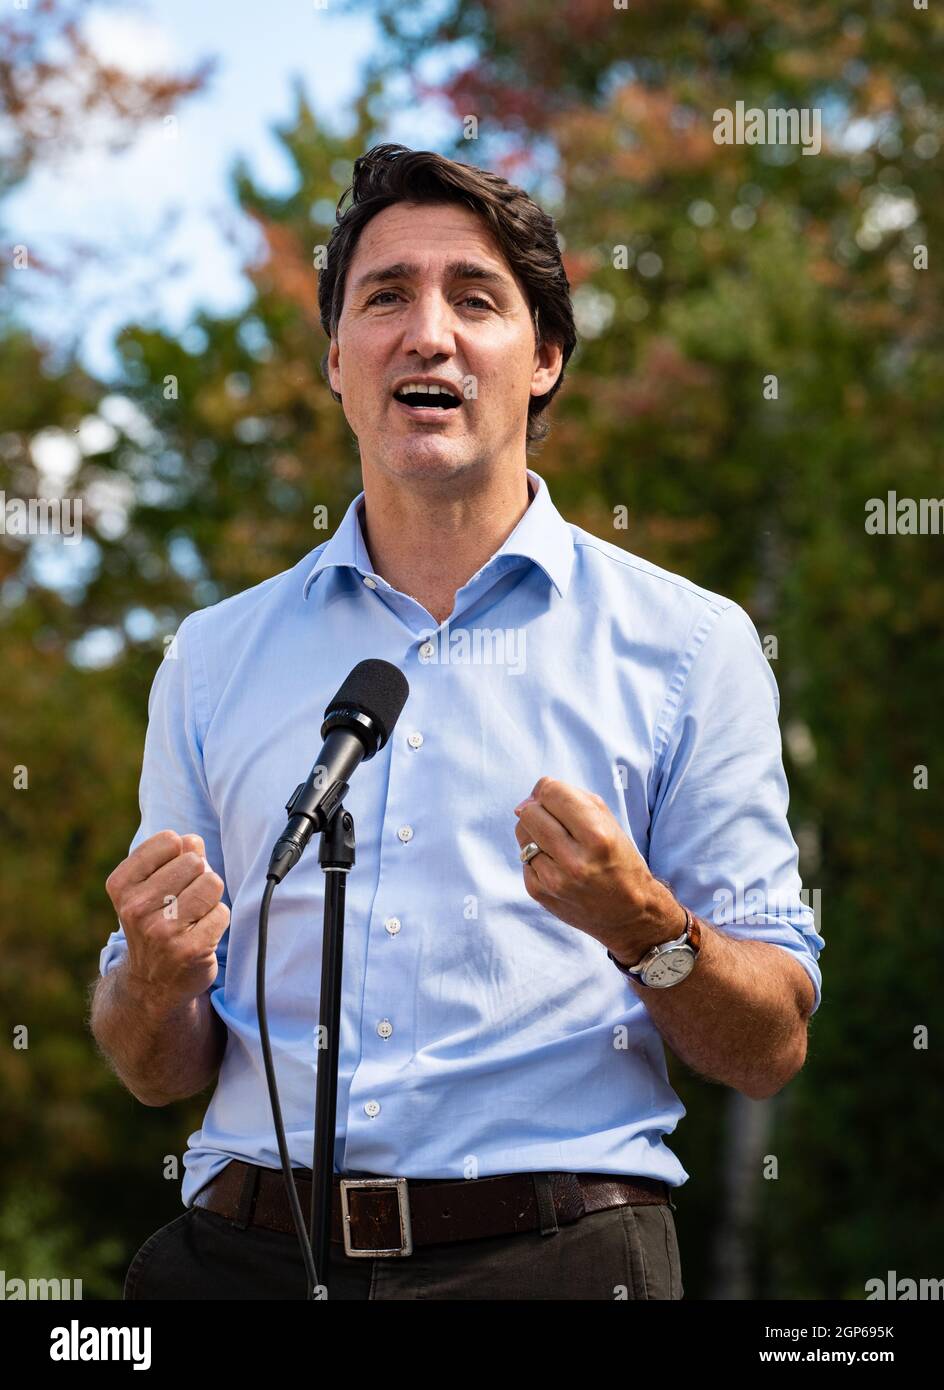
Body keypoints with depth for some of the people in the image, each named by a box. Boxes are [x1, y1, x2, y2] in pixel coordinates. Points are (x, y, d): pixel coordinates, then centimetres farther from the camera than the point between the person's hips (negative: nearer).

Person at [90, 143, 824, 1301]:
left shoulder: (687, 646, 5)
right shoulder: (214, 656, 13)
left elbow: (770, 1051, 3)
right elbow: (158, 1073, 15)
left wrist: (644, 927, -16)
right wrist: (159, 977, -7)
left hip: (557, 1251, -2)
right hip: (249, 1251, 2)